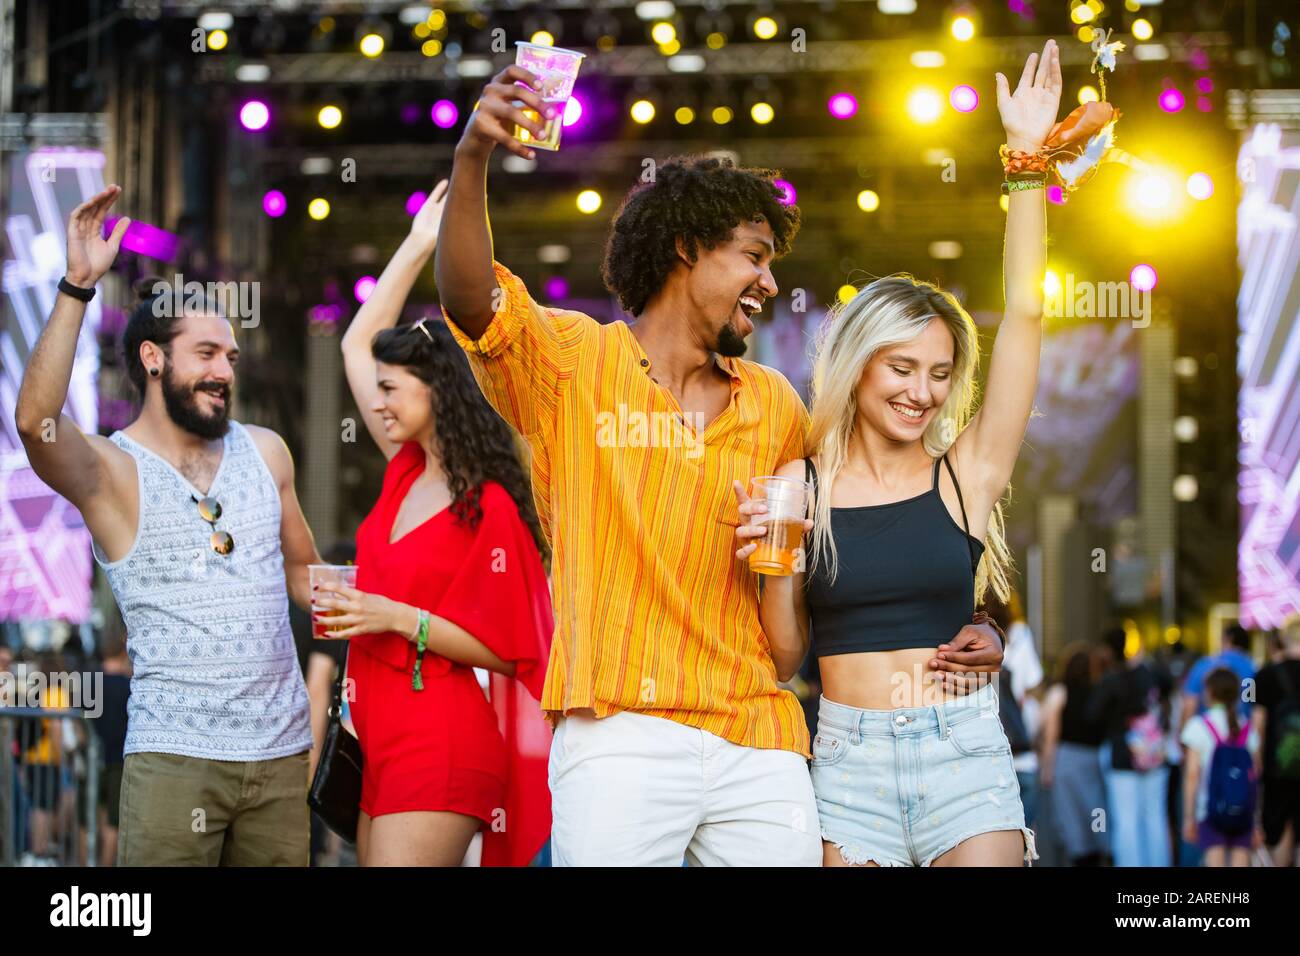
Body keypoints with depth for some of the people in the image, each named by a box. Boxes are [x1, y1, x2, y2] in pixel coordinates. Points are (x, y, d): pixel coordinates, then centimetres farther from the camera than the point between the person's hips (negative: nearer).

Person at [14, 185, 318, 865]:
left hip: (282, 750, 5)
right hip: (174, 755, -5)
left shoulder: (266, 452, 13)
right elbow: (35, 422, -24)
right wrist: (77, 285, -27)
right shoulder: (113, 471, -3)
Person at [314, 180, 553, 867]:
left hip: (439, 744, -8)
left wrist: (398, 618, -18)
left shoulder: (489, 508, -11)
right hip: (382, 734, 8)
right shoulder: (406, 472, 10)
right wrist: (417, 245, 19)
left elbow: (502, 649, -10)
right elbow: (357, 345, 18)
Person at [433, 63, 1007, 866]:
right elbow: (470, 296, -15)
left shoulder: (776, 407, 15)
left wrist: (947, 631, 12)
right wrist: (473, 160, -31)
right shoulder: (574, 362, 3)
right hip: (622, 736, -4)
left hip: (761, 747, 4)